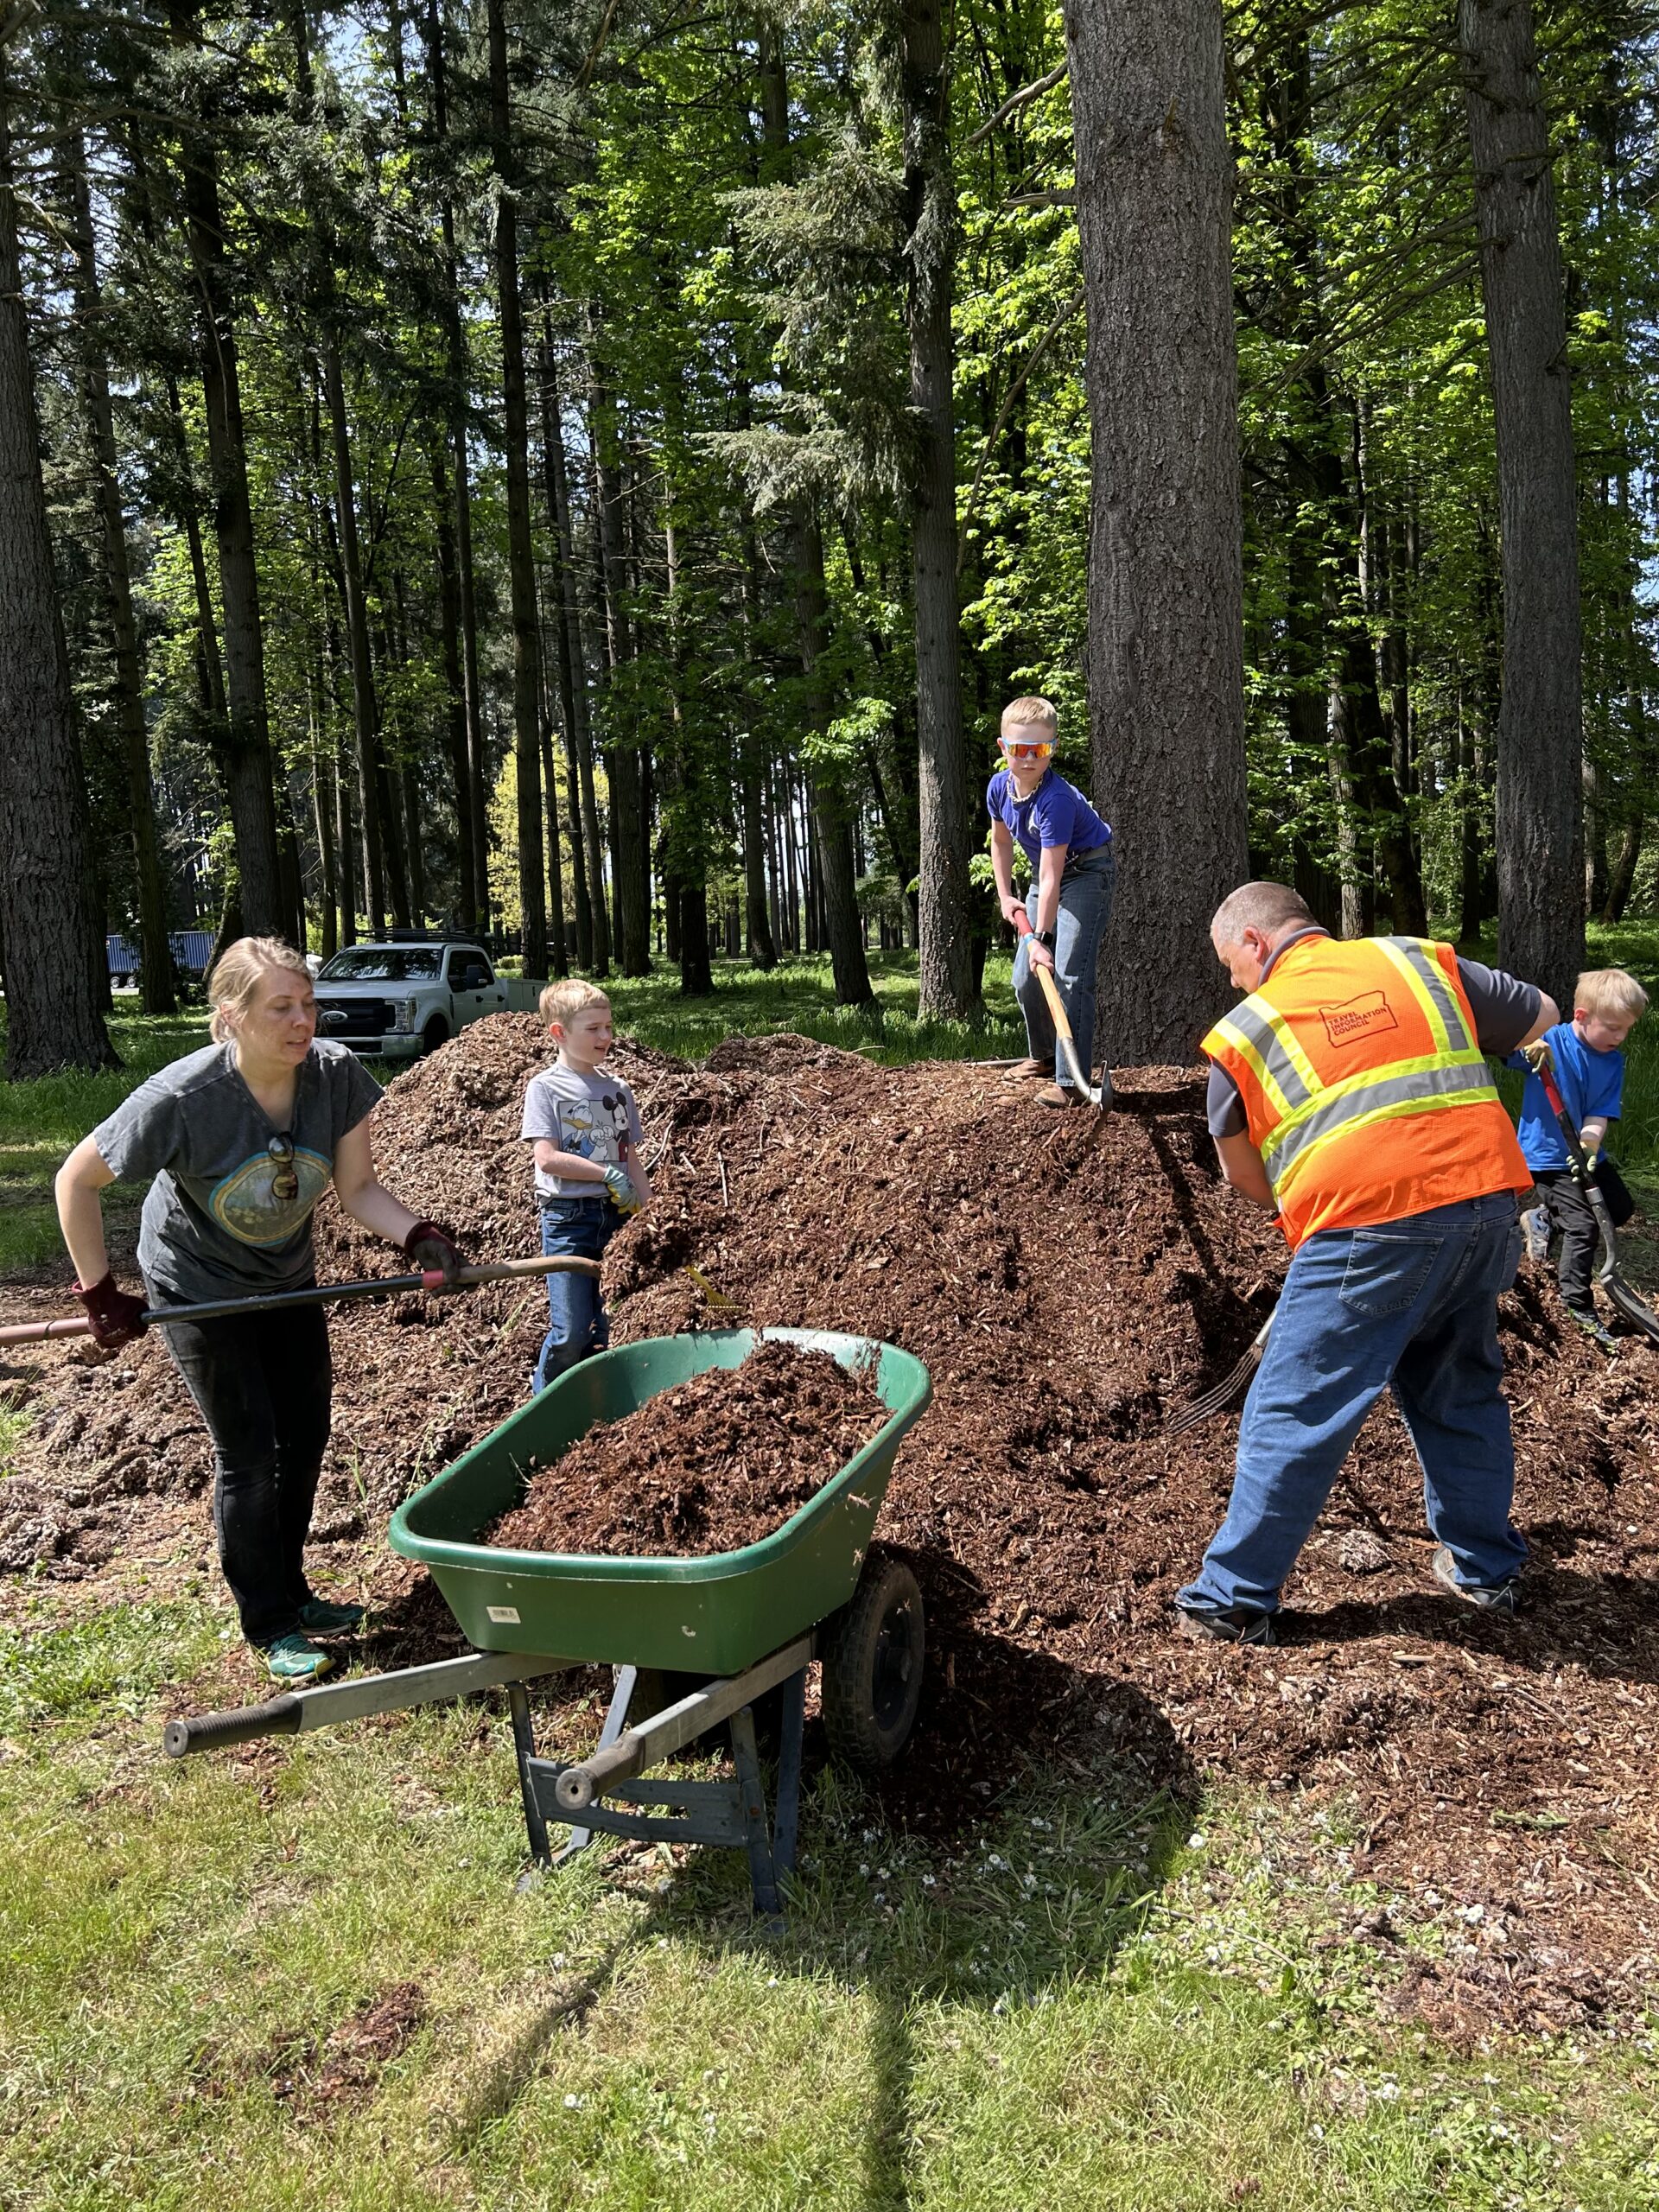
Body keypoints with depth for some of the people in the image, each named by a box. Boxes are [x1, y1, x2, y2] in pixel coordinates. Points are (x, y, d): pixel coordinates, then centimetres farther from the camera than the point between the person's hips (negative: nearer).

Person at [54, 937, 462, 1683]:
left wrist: (419, 1237, -32)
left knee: (305, 1439, 13)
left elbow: (357, 1188, -13)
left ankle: (290, 1593, 34)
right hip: (198, 1290, -5)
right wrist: (100, 1295, -18)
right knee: (249, 1453, -1)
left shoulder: (335, 1074, -23)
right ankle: (269, 1626, 17)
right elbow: (77, 1181, -19)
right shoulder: (181, 1097, -33)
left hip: (288, 1282, 5)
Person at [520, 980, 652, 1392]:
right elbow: (547, 1158, -12)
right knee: (570, 1333, -7)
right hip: (568, 1217, -5)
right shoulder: (545, 1087, -2)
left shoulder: (618, 1090, 12)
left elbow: (632, 1160, 13)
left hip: (617, 1216, 5)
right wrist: (609, 1176, -12)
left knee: (612, 1327, 6)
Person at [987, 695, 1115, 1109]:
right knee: (1026, 976, 9)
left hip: (1087, 872, -8)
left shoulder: (1056, 799, -31)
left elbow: (1052, 878, -33)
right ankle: (1044, 1057, 30)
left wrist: (1040, 938, -35)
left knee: (1070, 975, -19)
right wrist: (1006, 896, 5)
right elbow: (1001, 842, 12)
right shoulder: (999, 787, -9)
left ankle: (1070, 1079, -19)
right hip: (1045, 874, 8)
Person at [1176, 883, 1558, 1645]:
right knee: (1461, 1390, 24)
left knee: (1293, 1415, 3)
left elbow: (1243, 1173, 14)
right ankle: (1485, 1568, 37)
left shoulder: (1244, 1029, 6)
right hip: (1486, 1207, 5)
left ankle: (1233, 1598, 10)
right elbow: (1540, 1018, 23)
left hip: (1369, 1231, -5)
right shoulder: (1419, 960, 15)